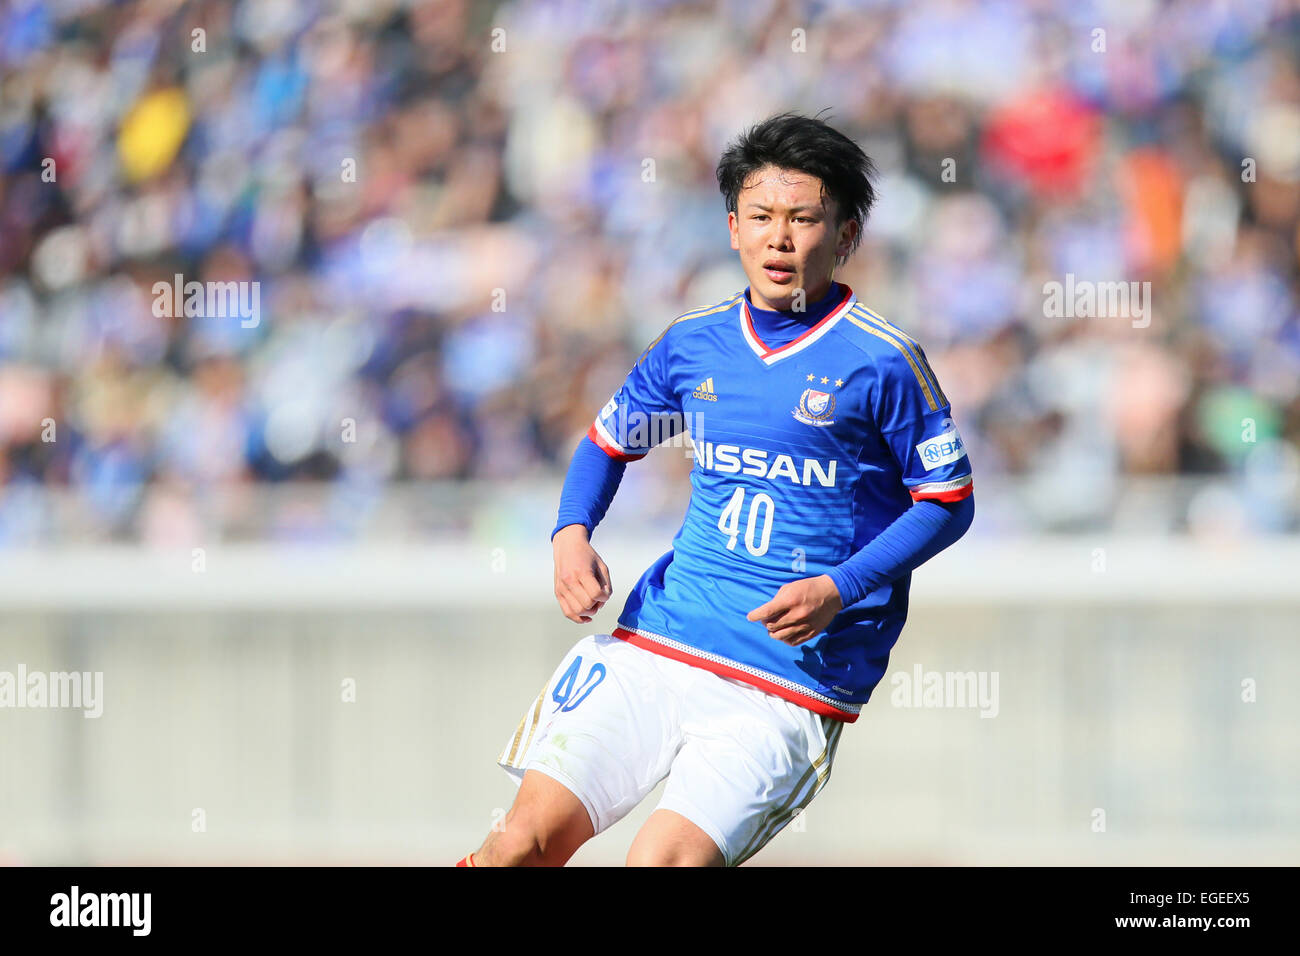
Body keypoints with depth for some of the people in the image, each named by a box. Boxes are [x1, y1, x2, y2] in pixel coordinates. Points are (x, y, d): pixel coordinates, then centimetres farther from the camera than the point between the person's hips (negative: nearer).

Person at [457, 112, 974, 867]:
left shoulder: (881, 361, -5)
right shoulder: (694, 343, 9)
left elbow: (950, 502, 0)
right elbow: (611, 439, 24)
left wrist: (840, 590, -14)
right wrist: (572, 535, 4)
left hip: (792, 683, -4)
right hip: (654, 645, 4)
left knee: (662, 860, -21)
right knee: (527, 840, -9)